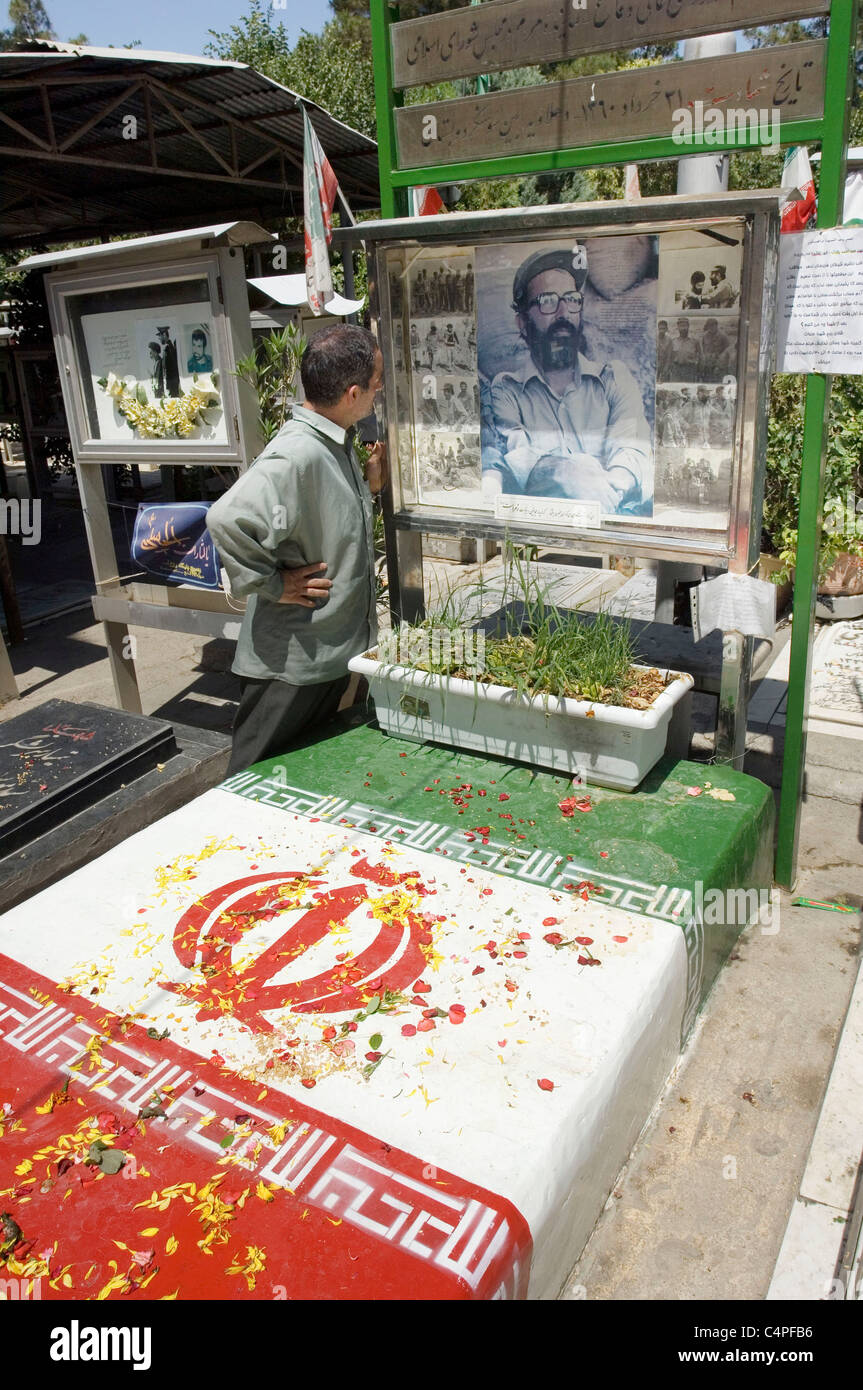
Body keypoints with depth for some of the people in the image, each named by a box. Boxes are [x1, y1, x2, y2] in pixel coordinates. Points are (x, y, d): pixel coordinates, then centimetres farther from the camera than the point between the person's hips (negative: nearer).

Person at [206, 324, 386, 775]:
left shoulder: (336, 445, 7)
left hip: (332, 652, 9)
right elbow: (227, 519, -37)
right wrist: (274, 584, -25)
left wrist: (369, 484, 4)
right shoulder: (297, 455, -25)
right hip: (290, 664, -9)